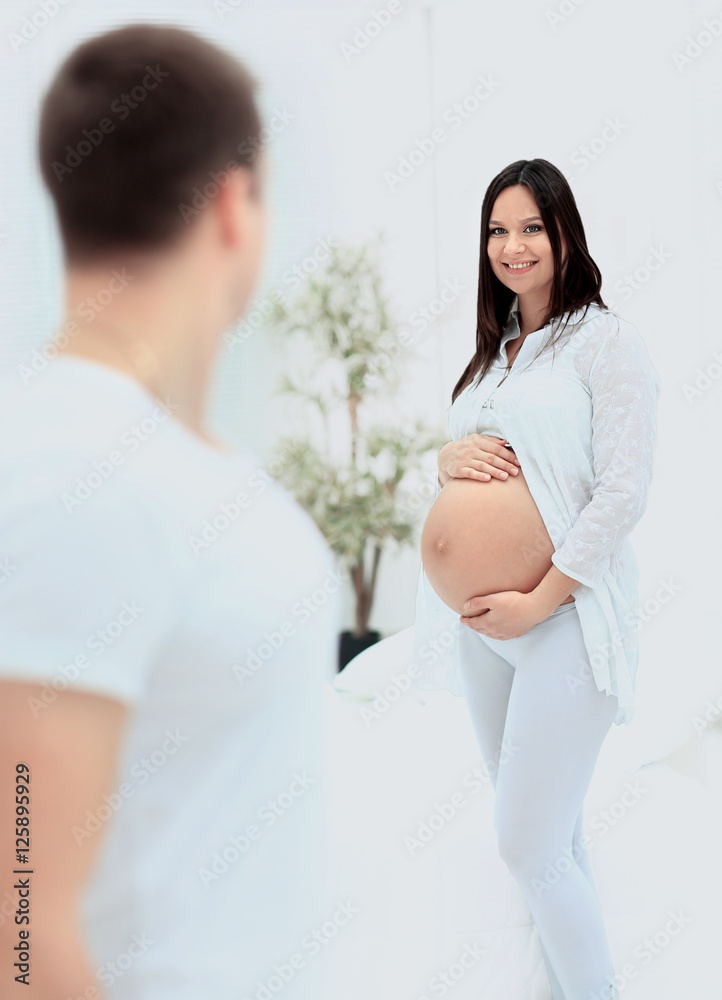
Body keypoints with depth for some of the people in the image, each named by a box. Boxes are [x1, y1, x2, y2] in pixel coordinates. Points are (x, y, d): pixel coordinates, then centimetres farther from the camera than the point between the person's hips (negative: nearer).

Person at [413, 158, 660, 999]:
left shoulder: (605, 340, -7)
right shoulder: (493, 353, 16)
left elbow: (623, 493, -13)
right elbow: (455, 452, 22)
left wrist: (541, 598, -17)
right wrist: (452, 458, -2)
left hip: (567, 617, -7)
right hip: (480, 619, 7)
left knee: (528, 844, -9)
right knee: (550, 831, 14)